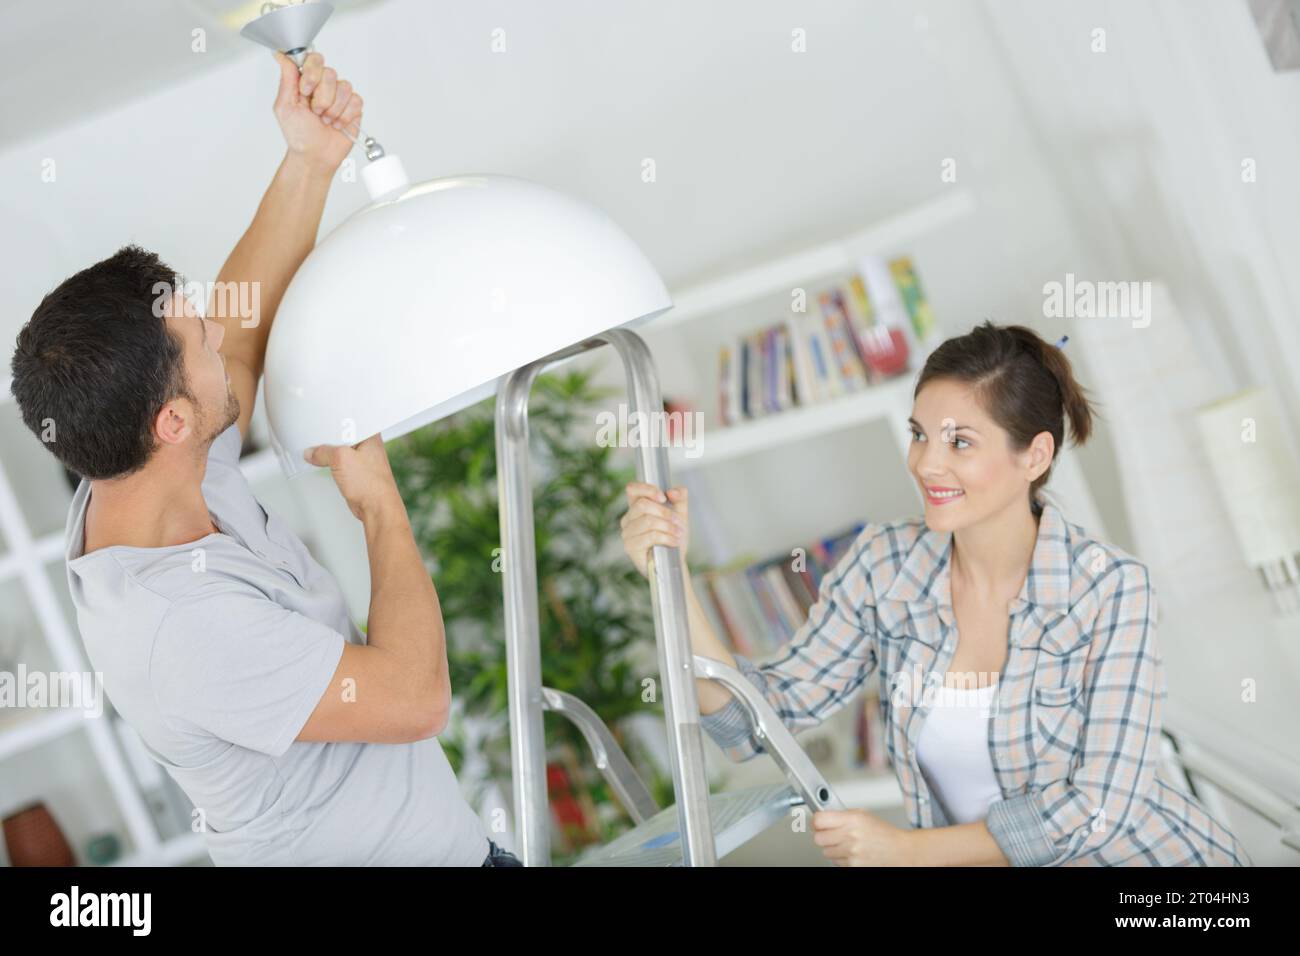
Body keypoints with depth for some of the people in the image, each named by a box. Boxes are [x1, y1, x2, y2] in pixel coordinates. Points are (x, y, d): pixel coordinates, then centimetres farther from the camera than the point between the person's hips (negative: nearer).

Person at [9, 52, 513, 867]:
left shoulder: (137, 481, -9)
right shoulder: (178, 624, -36)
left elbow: (247, 322, 3)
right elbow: (415, 696, -32)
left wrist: (311, 162, -7)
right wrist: (381, 503, -20)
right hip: (389, 853, -9)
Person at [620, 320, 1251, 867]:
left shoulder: (1110, 588, -15)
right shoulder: (885, 565, -5)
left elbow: (1099, 807, -16)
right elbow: (759, 720, -9)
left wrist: (907, 849, -16)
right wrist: (671, 578, -21)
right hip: (977, 859, 3)